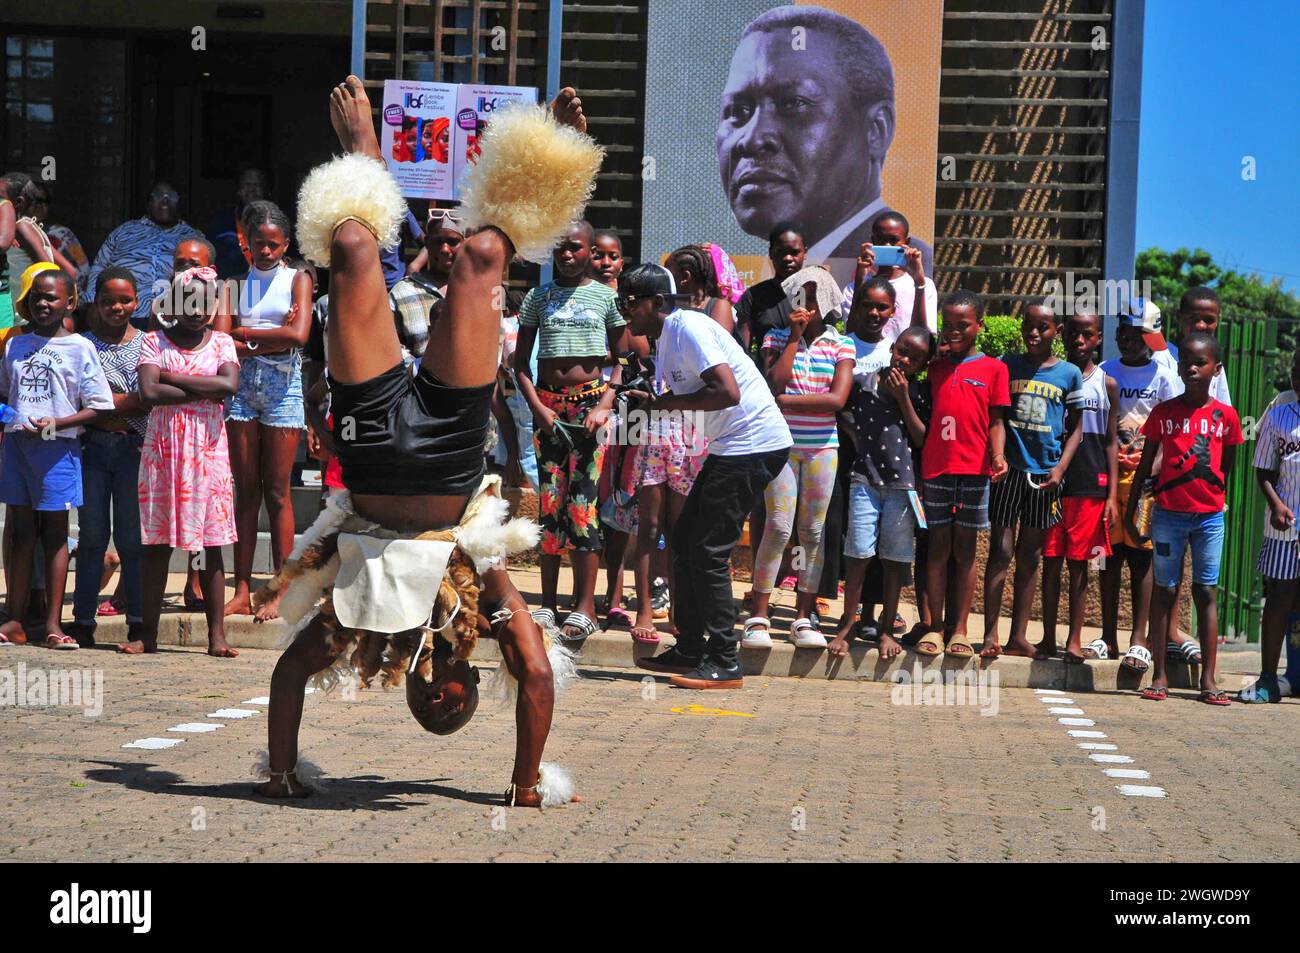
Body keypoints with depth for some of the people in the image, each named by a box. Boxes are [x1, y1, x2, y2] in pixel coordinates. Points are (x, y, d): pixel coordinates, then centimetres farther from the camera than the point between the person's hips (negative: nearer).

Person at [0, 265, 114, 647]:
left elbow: (97, 407, -6)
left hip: (57, 447, -4)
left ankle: (53, 623, 5)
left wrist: (55, 424, -17)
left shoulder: (79, 348, -3)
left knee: (55, 533, 2)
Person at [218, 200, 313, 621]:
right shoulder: (236, 282, 14)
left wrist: (245, 334, -2)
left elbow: (298, 336, -9)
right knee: (245, 491, 2)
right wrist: (272, 338, -10)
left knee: (276, 492, -3)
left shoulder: (298, 279, 8)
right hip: (242, 383, 2)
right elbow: (221, 340, 1)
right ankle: (242, 592, 2)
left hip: (282, 385, -2)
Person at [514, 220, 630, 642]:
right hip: (547, 405, 2)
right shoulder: (538, 297, 9)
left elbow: (622, 361, 5)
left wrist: (604, 405, -9)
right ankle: (548, 603, 6)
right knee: (550, 501, 1)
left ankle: (584, 607, -6)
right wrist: (537, 406, -5)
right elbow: (521, 361, 8)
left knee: (583, 501, -7)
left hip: (590, 403, -2)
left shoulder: (606, 297, 5)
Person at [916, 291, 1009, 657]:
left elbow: (995, 421, 2)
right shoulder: (935, 367, 13)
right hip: (936, 466, 2)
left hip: (975, 467, -2)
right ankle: (935, 626, 7)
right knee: (938, 545, 3)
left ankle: (959, 628, 8)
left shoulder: (993, 368, 6)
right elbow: (923, 417, 15)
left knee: (965, 547, 4)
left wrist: (998, 456, -12)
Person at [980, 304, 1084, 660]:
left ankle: (1019, 637, 11)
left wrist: (1060, 468, -5)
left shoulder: (1070, 374, 5)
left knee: (1030, 556, 7)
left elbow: (1075, 428, 8)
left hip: (1046, 473, 1)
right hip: (1009, 469, -1)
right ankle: (990, 635, -4)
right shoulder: (1007, 365, 5)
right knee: (1001, 551, -5)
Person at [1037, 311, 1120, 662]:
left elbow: (1110, 443, 5)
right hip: (1051, 483, 1)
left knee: (1079, 563, 3)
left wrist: (1112, 494, -1)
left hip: (1090, 487, -1)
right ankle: (1048, 639, 9)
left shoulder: (1106, 385, 5)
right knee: (1051, 561, 3)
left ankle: (1075, 641, 7)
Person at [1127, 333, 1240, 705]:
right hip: (1168, 513, 0)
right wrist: (1130, 509, 5)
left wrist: (1219, 499, 10)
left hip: (1209, 516, 0)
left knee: (1205, 592, 3)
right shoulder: (1164, 413, 1)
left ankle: (1208, 679, 5)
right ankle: (1160, 676, 8)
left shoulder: (1226, 416, 1)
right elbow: (1146, 464, 6)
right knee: (1164, 589, 4)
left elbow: (1228, 467, 12)